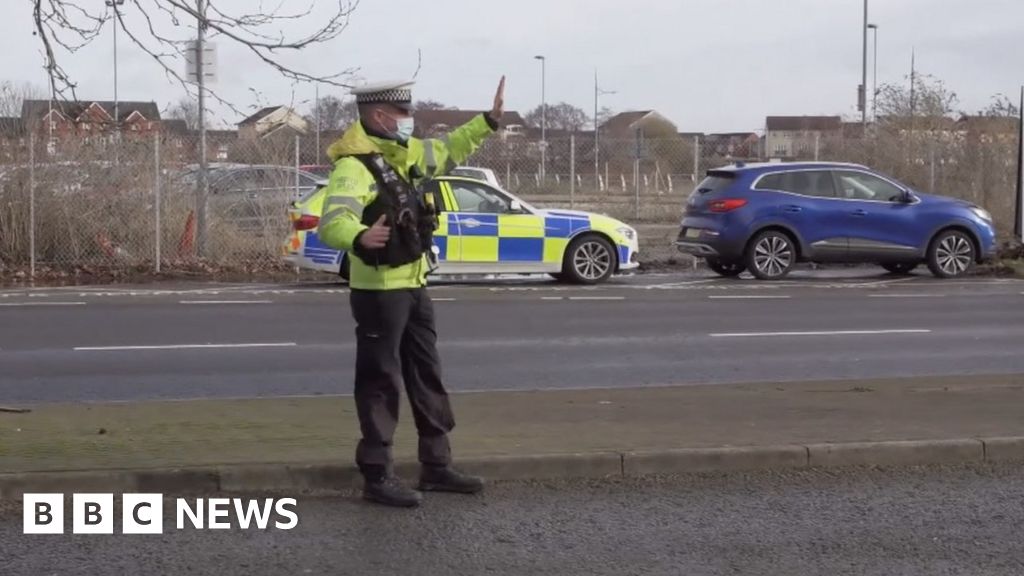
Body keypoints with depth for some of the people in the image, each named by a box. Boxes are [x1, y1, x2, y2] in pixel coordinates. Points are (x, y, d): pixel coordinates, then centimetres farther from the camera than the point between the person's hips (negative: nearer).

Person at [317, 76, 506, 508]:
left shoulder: (402, 153, 9)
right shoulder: (354, 166, -21)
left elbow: (445, 152, 27)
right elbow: (332, 223, -36)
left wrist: (487, 122, 21)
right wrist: (359, 238, -57)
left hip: (413, 286, 9)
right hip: (379, 292, -9)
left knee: (427, 375, 15)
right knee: (381, 383, -3)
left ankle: (437, 466, 25)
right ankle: (377, 477, 5)